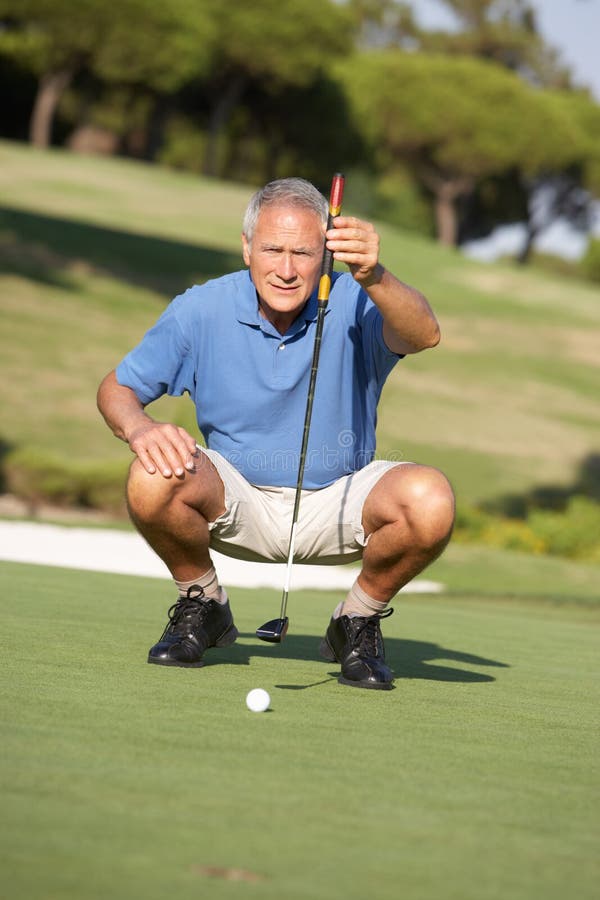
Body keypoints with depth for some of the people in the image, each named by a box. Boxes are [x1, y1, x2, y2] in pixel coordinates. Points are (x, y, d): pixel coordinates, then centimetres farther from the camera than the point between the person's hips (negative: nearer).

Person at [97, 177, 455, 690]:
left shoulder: (354, 305, -16)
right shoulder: (202, 310, -10)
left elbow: (425, 335, -38)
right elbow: (118, 387, -1)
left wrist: (373, 278, -58)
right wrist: (139, 427, -26)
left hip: (336, 503, -1)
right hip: (236, 501, 1)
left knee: (430, 500, -31)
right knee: (152, 482, -31)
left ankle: (359, 621, 0)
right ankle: (202, 605, 1)